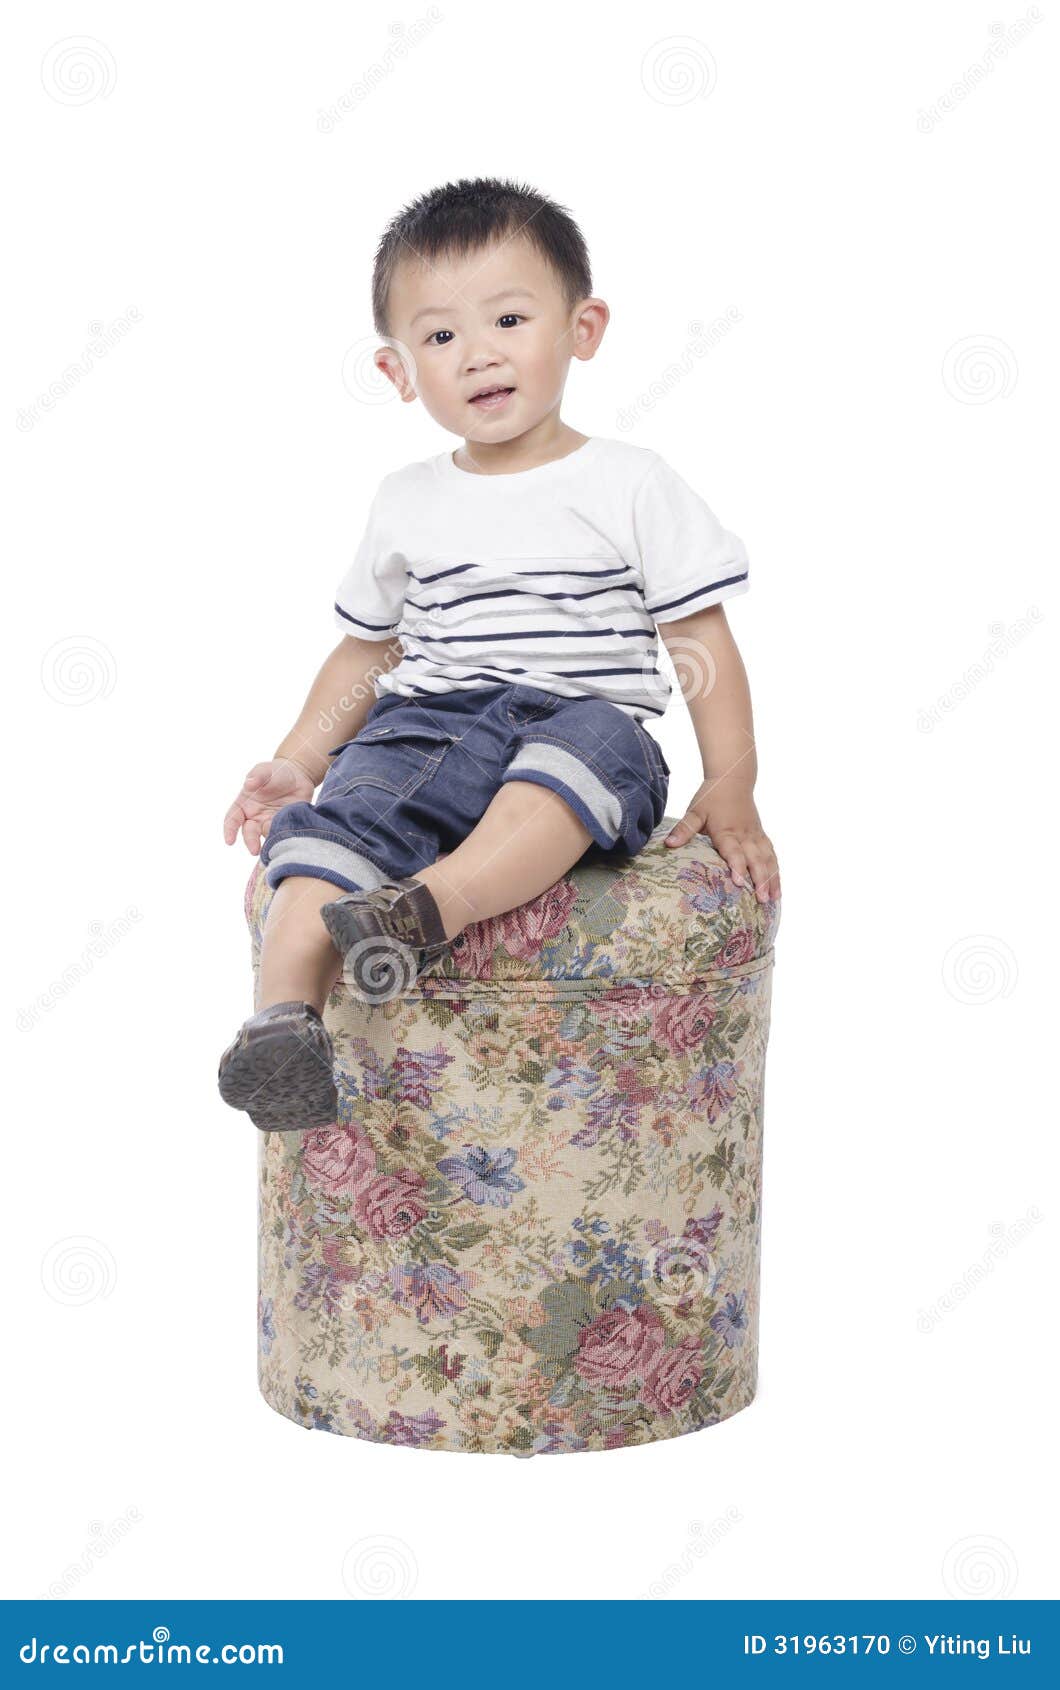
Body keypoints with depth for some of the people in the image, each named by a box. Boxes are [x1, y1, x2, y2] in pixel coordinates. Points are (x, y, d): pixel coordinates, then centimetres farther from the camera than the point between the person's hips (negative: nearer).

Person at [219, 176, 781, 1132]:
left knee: (594, 745, -38)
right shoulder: (407, 506, 16)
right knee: (341, 808, -28)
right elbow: (368, 648, 25)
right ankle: (284, 1012, -43)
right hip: (426, 726, 3)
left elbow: (703, 638, 5)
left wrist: (733, 788, -2)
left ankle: (428, 908, -54)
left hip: (589, 721, -3)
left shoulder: (632, 487, 5)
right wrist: (296, 760, 16)